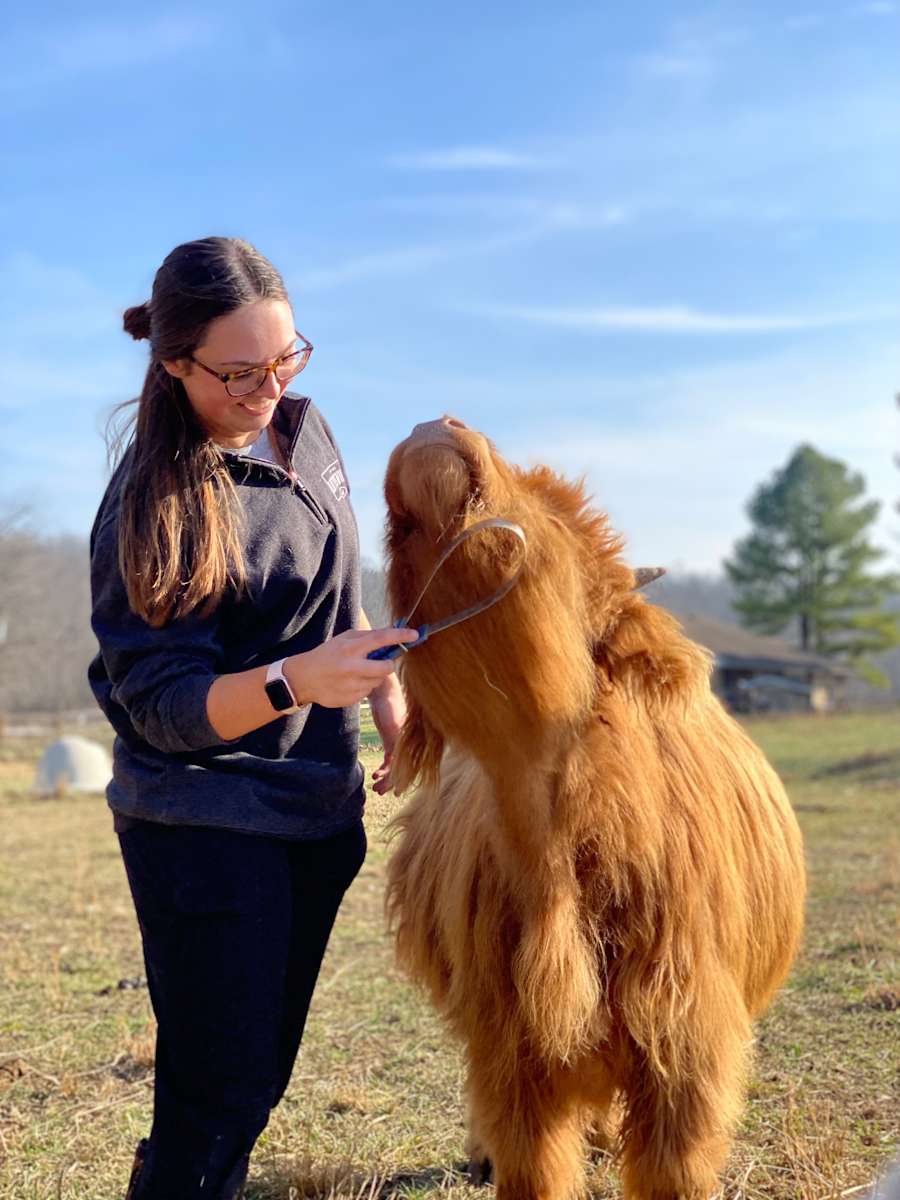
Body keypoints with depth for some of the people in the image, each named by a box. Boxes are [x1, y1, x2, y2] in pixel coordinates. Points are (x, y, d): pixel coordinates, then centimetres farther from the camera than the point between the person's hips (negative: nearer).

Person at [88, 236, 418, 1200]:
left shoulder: (303, 430, 3)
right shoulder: (150, 506, -18)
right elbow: (161, 704, -20)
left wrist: (398, 722, 14)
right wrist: (291, 682, -36)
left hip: (319, 808, 7)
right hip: (204, 825, -6)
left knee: (263, 1075, 15)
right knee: (218, 1095, -4)